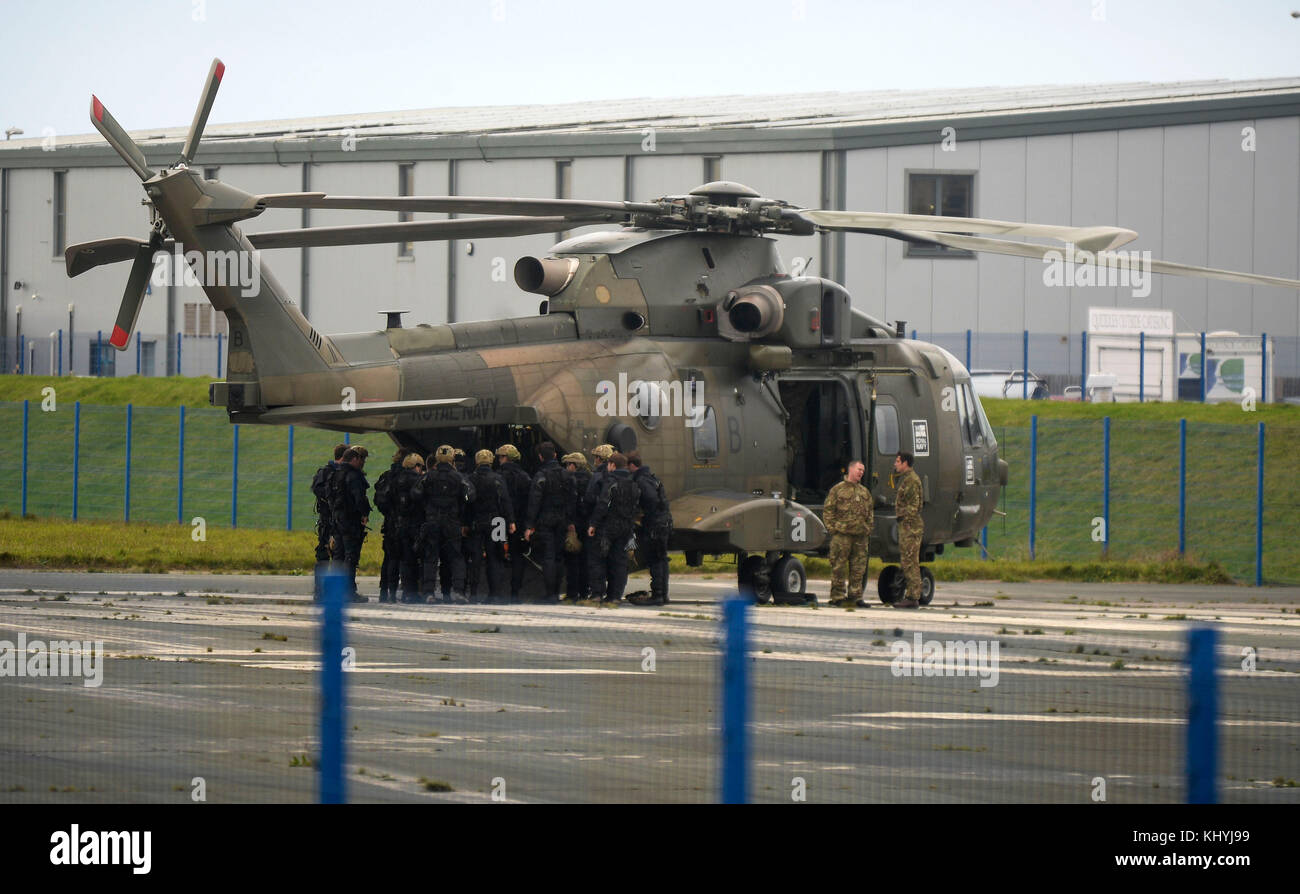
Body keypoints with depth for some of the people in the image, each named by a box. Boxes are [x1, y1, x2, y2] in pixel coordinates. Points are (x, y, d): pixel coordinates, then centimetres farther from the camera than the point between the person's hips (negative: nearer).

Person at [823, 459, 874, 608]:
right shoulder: (837, 490, 2)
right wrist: (832, 528, -7)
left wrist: (869, 530, 14)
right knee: (839, 567, -5)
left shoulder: (865, 492, 18)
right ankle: (838, 597, -1)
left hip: (860, 535, 5)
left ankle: (855, 596, 12)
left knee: (858, 568, 6)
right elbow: (827, 511, 1)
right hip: (842, 535, -5)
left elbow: (870, 512, 24)